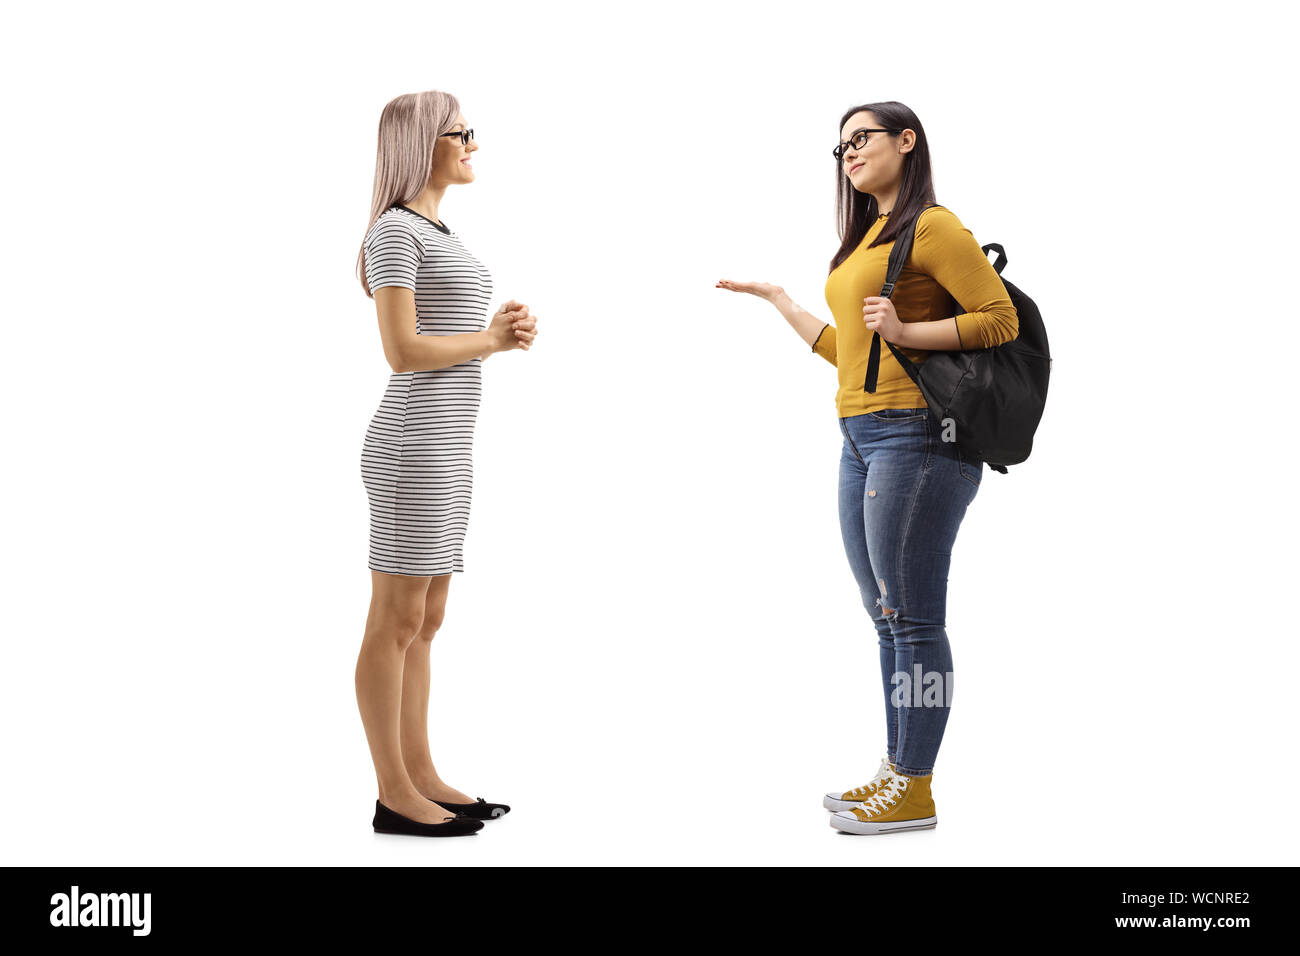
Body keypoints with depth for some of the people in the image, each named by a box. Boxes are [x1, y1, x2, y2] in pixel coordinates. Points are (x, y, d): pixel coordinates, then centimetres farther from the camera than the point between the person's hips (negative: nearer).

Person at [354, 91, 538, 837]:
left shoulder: (438, 233, 19)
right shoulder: (395, 231, -10)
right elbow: (402, 351, -18)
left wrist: (498, 332, 2)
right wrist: (493, 339, -7)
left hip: (445, 445, 10)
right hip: (415, 447, -9)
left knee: (424, 621, 11)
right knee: (396, 622, -3)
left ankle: (420, 776, 19)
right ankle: (395, 796, 5)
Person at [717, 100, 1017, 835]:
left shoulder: (933, 227, -4)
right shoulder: (864, 242, 22)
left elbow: (1001, 318, -11)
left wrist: (906, 331, -18)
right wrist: (779, 301, 30)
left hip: (918, 437, -9)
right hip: (862, 440, 9)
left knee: (913, 618, -5)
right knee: (887, 618, 11)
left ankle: (915, 792, 3)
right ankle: (896, 774, 19)